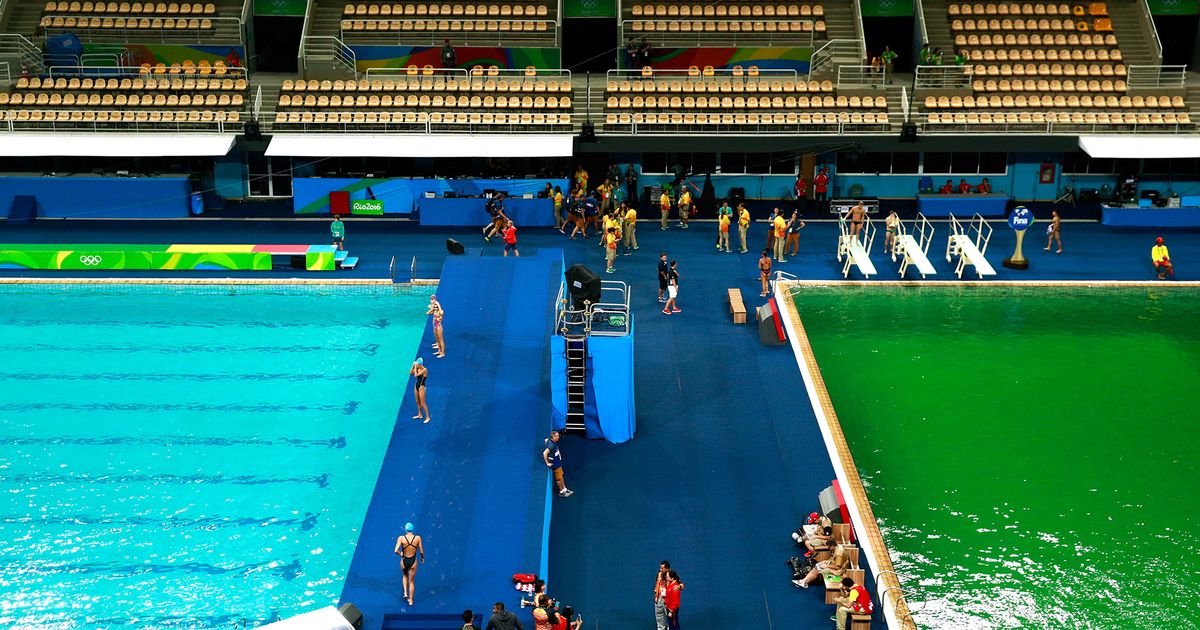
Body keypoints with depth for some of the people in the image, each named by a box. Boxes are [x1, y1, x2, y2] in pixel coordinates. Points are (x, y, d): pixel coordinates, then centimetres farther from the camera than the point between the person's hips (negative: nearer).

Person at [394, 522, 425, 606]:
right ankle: (410, 601, 25)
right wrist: (422, 558, 13)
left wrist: (401, 554, -3)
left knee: (405, 576, 34)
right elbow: (421, 551, -6)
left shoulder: (401, 538, -15)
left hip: (404, 561, 0)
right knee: (411, 581, 18)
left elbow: (396, 550, -24)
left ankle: (405, 593, 22)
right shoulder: (418, 538, -12)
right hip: (413, 561, 0)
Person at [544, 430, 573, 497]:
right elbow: (544, 453, -41)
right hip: (555, 464, -9)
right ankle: (561, 492, 23)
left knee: (561, 476, 21)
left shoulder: (553, 442, -4)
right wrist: (547, 463, -29)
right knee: (559, 478, 8)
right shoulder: (551, 445, -33)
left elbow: (546, 440, 18)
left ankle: (564, 489, 35)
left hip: (558, 463, 9)